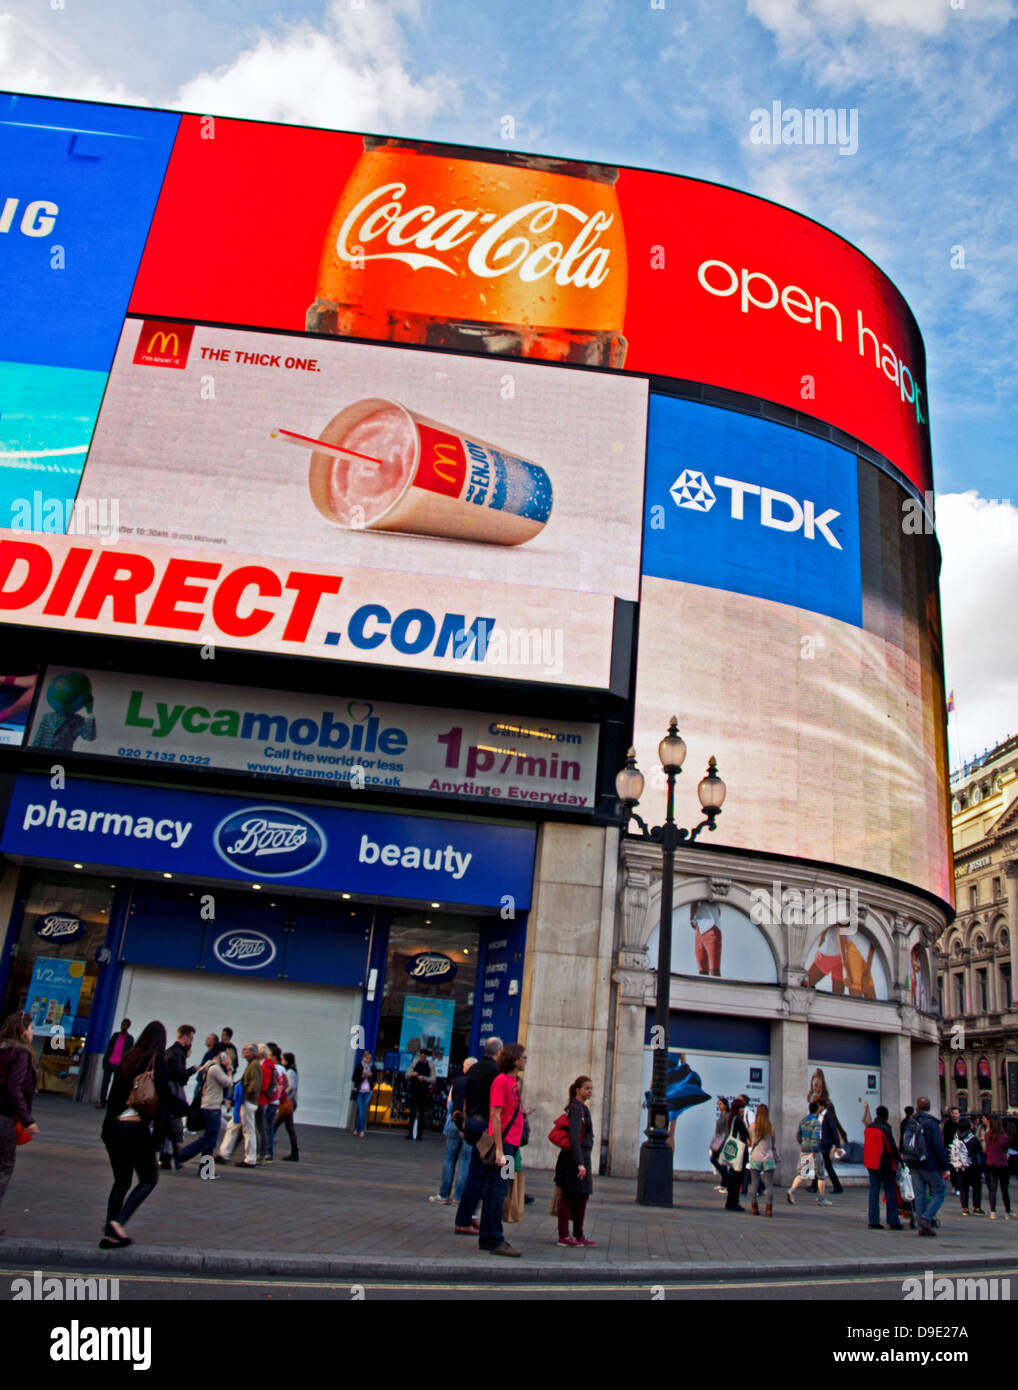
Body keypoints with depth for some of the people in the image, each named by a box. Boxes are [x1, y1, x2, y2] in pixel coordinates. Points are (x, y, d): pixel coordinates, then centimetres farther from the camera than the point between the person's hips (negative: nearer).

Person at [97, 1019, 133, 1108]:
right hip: (109, 1063, 4)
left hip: (119, 1066, -4)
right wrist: (105, 1060, 6)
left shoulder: (130, 1039, 1)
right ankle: (102, 1102, 9)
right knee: (105, 1082, 4)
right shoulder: (115, 1035, 12)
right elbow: (109, 1048, 13)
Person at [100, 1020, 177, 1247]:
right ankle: (118, 1222, -6)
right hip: (137, 1129, -5)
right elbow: (166, 1094, -12)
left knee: (121, 1181, 18)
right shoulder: (157, 1062, -7)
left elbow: (114, 1093, 11)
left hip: (114, 1127, 6)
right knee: (149, 1179, 10)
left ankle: (110, 1233, 16)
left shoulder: (127, 1059, 9)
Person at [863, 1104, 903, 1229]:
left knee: (873, 1191, 8)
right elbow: (892, 1147, -15)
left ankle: (873, 1221, 6)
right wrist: (899, 1159, 0)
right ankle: (893, 1222, 4)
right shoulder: (885, 1129, -14)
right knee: (890, 1192, 2)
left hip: (870, 1163, 7)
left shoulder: (868, 1128, 10)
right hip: (883, 1165, -7)